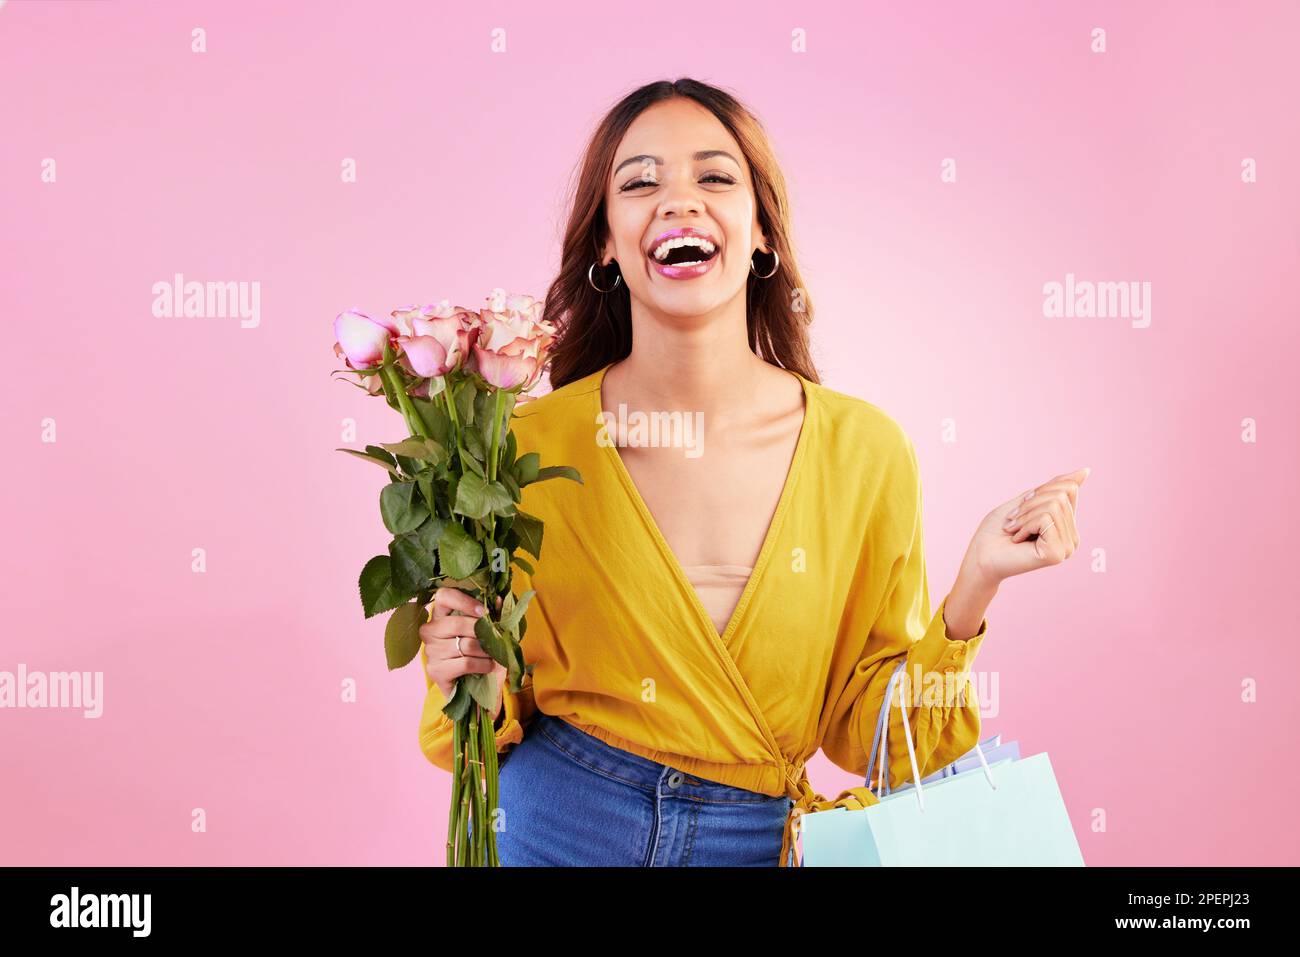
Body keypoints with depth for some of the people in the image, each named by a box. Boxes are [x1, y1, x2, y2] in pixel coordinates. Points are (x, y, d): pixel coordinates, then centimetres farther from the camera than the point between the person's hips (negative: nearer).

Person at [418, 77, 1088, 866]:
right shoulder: (531, 445, -13)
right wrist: (471, 687, -22)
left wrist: (974, 588, -15)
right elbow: (503, 722, -2)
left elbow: (864, 732, -4)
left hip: (758, 839, 2)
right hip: (556, 826, -1)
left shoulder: (864, 451, -10)